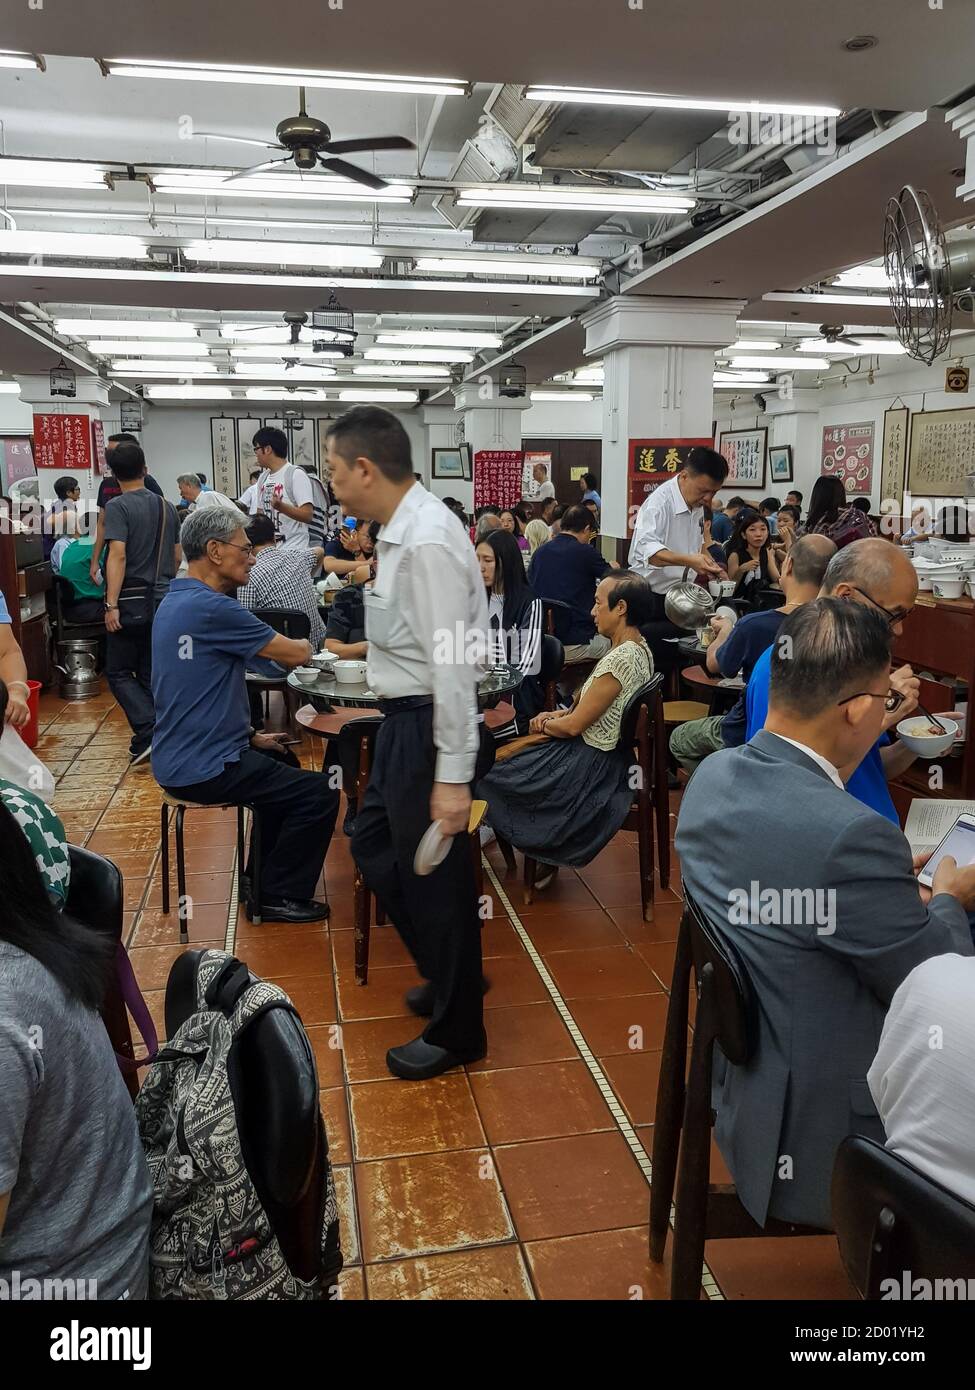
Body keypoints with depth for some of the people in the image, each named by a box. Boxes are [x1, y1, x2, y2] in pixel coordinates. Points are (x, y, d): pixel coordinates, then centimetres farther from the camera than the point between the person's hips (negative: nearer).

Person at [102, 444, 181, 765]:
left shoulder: (118, 506, -9)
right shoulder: (167, 507, 11)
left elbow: (118, 555, -19)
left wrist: (111, 604, -19)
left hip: (132, 601, -6)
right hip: (163, 600, 6)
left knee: (118, 671, 4)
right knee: (151, 672, 12)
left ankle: (147, 730, -12)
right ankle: (156, 738, 12)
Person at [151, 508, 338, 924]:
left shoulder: (175, 601, 11)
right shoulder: (211, 607, -22)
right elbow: (295, 654, -15)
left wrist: (250, 737, 15)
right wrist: (302, 646, 9)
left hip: (177, 758, 10)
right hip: (203, 769, -10)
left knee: (281, 763, 30)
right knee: (320, 793, -3)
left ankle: (265, 874, 36)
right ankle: (279, 896, 9)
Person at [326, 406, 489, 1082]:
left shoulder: (427, 542, -23)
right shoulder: (403, 529, 6)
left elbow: (452, 664, -25)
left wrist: (453, 777, -24)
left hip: (431, 723, -10)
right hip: (405, 720, 10)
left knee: (435, 874, 5)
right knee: (374, 843, 22)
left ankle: (456, 1032, 27)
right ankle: (449, 972, 42)